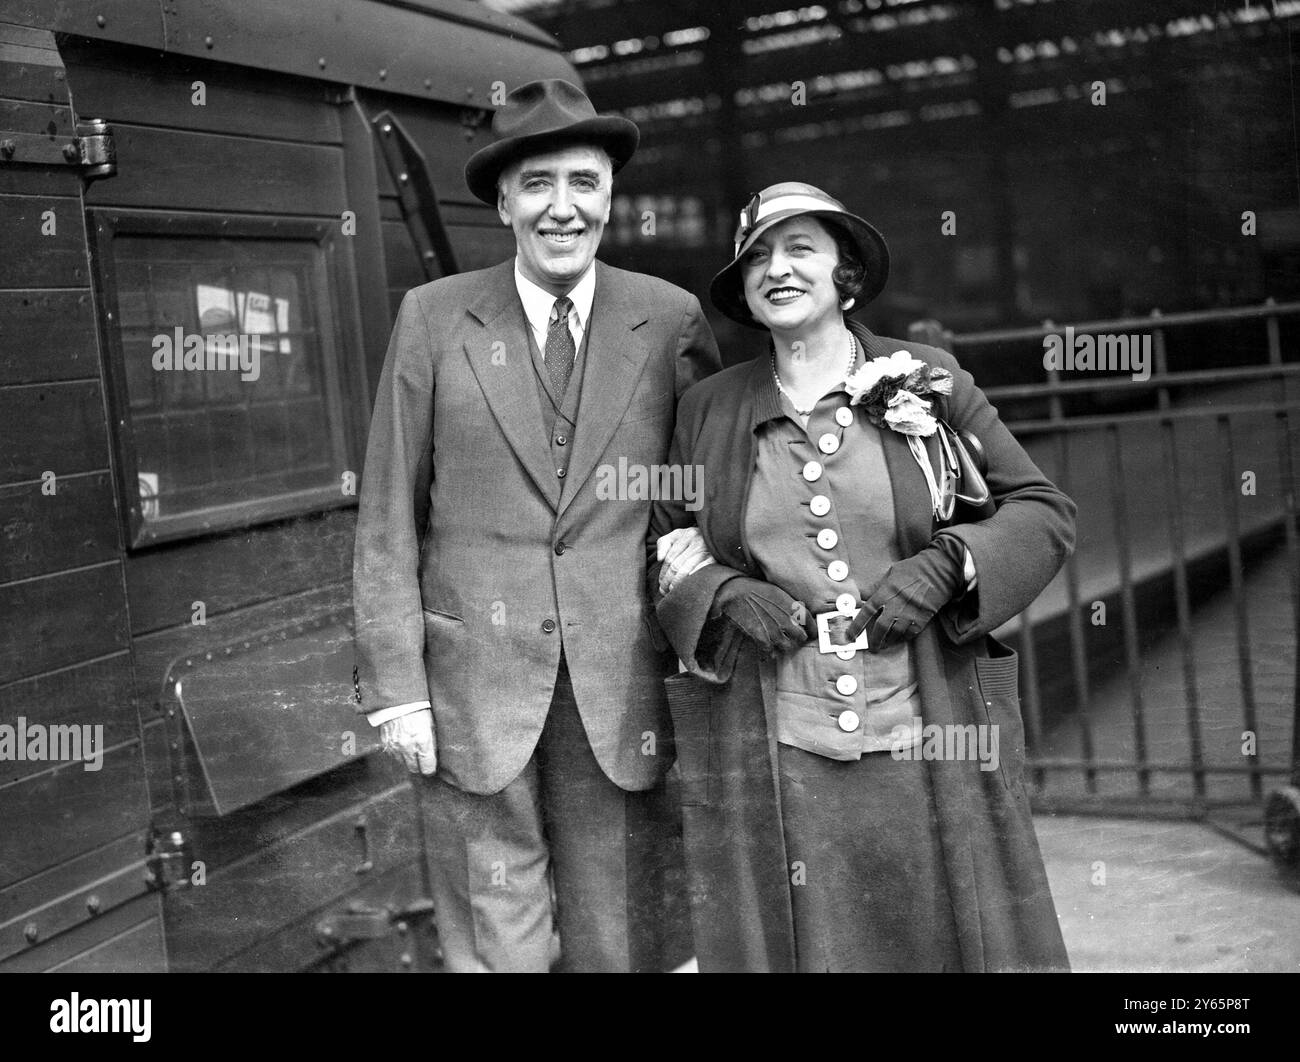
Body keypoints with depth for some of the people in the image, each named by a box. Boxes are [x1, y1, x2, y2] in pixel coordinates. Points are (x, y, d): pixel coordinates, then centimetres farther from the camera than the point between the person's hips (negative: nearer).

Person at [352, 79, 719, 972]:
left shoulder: (671, 320, 3)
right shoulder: (434, 318, 1)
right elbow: (388, 514, 1)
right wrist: (396, 686, -4)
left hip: (621, 689, 1)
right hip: (473, 683, 0)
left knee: (622, 942, 8)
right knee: (494, 948, 6)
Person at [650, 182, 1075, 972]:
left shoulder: (928, 383, 4)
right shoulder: (709, 411, 7)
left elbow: (1046, 513, 5)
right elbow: (665, 546, 15)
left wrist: (945, 567, -11)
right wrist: (724, 595, -5)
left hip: (928, 750, 0)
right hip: (769, 762, 1)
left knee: (951, 937, 6)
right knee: (796, 944, 6)